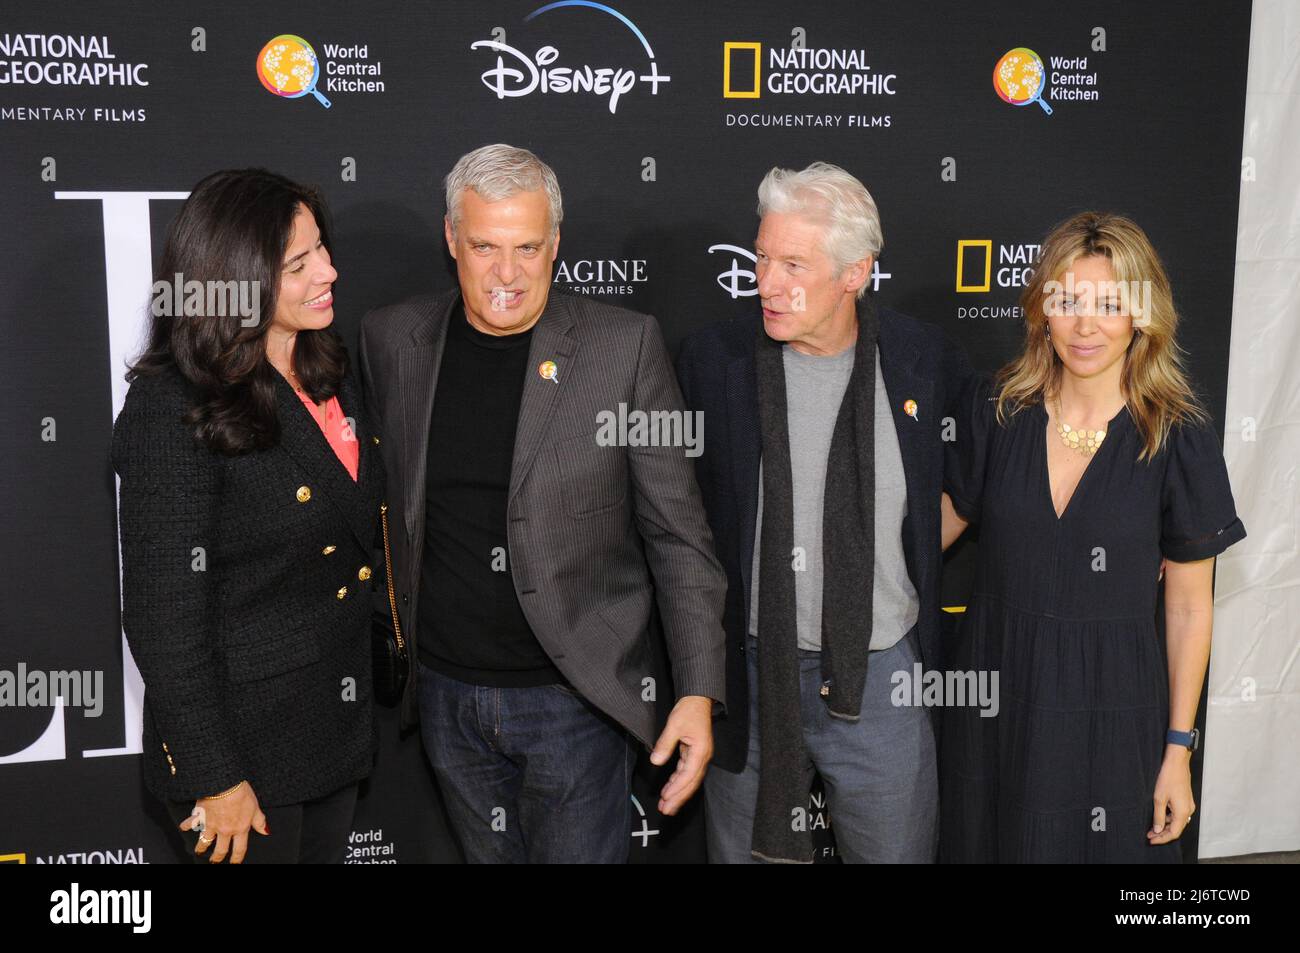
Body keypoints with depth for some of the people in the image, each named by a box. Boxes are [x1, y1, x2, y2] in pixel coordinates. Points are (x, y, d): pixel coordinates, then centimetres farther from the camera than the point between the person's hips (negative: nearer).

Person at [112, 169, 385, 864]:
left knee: (326, 853, 21)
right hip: (245, 740, -7)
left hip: (340, 721, 7)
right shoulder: (173, 413, -21)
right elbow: (163, 617, -20)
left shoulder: (329, 377, 3)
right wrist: (215, 779, -17)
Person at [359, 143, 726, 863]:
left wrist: (699, 693, -13)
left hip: (574, 697, -3)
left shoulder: (625, 345, -10)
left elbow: (678, 535, -7)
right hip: (445, 696, 4)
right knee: (488, 855, 20)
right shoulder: (391, 339, -1)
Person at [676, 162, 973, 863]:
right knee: (744, 850, 16)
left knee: (896, 851, 16)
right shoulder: (711, 359, -8)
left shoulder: (927, 360, -6)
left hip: (882, 674, 1)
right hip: (748, 670, 0)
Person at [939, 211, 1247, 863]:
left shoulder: (1179, 441, -10)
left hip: (1110, 712, -2)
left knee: (1104, 848, 12)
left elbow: (1189, 608, -4)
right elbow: (949, 517, 9)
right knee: (991, 844, 16)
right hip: (995, 695, 2)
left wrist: (1178, 750, -3)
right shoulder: (997, 411, -5)